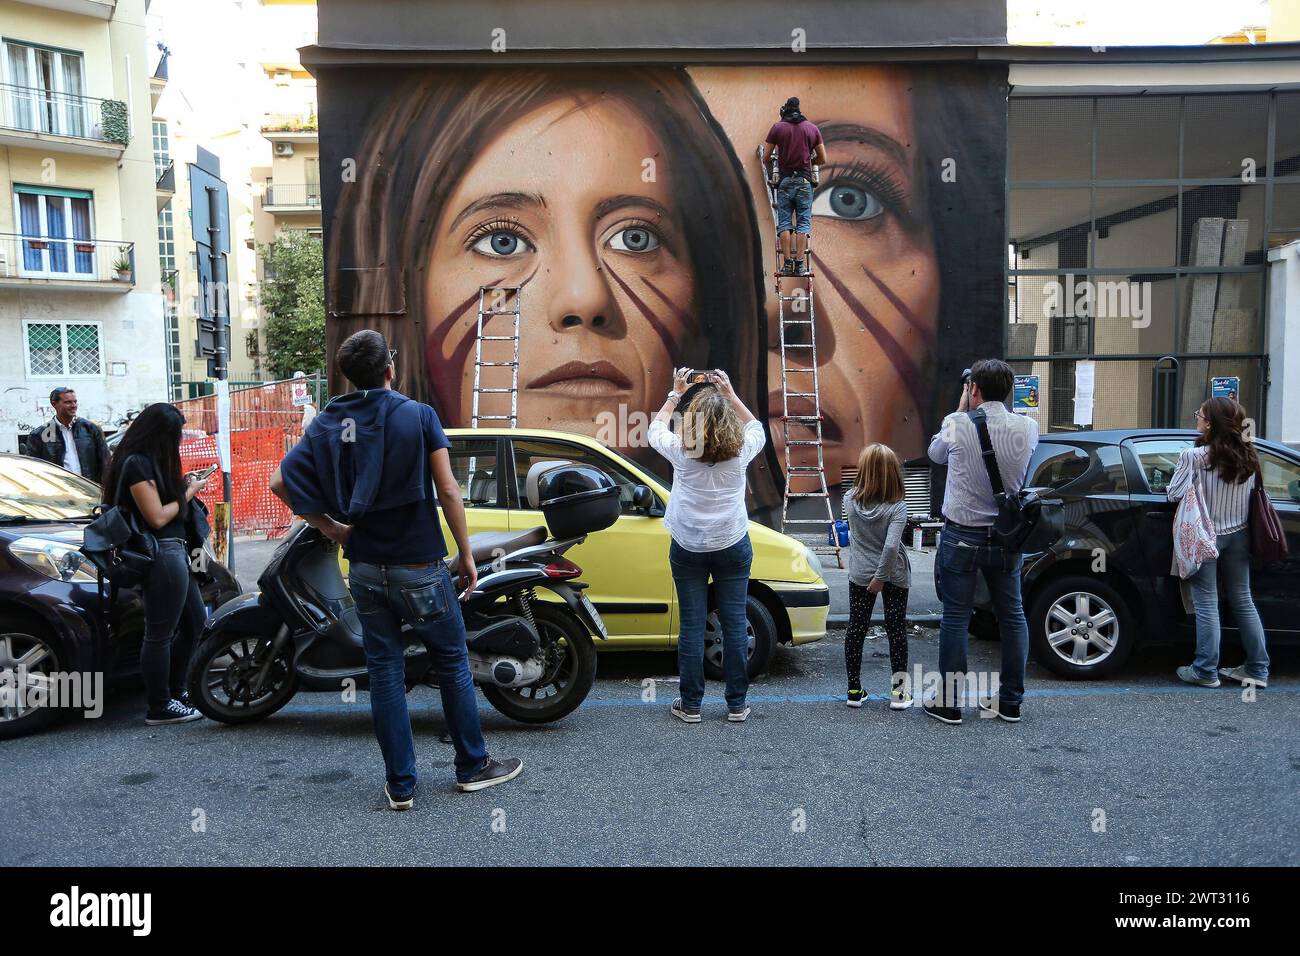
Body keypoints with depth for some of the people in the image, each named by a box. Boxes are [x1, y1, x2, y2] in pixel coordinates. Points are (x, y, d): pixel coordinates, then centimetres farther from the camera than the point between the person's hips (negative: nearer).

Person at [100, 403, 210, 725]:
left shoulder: (145, 461, 15)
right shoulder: (137, 463, -14)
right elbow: (157, 517, -17)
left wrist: (182, 486, 5)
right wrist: (188, 492, -5)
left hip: (175, 553, 11)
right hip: (162, 554, -11)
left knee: (195, 622, 19)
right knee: (160, 634, -1)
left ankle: (174, 690, 29)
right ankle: (160, 708, 8)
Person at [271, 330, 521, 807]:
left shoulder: (327, 423, 1)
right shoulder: (417, 415, -11)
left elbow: (280, 482, -3)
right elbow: (448, 492, -14)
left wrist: (332, 529, 4)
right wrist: (466, 555, -6)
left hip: (365, 569, 4)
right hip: (420, 568, -4)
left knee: (385, 673, 10)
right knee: (452, 664, 11)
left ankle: (400, 785, 17)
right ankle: (473, 767, 23)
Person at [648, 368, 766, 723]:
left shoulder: (681, 452, -12)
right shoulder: (741, 451, -8)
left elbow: (654, 429, 11)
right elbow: (756, 427, 16)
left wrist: (675, 393, 17)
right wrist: (731, 394, 14)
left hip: (688, 549, 0)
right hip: (732, 547, 1)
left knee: (692, 626, 4)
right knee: (734, 624, 6)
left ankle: (690, 705, 10)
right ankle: (736, 704, 13)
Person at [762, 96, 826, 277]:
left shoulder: (777, 127, 4)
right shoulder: (813, 128, 8)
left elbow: (766, 158, 3)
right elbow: (822, 160, 9)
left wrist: (769, 168, 24)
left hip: (784, 180, -1)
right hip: (805, 181, 1)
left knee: (784, 223, 3)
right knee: (803, 223, 2)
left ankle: (787, 263, -3)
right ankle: (800, 264, -5)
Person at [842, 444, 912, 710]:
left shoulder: (850, 501, -7)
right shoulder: (897, 507, -16)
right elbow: (891, 546, -25)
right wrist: (880, 577, -19)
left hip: (860, 575, 2)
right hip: (894, 575, -2)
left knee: (856, 629, 10)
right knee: (896, 629, 9)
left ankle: (854, 689, 15)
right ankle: (898, 691, 14)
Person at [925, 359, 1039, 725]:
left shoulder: (957, 425, -13)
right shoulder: (1027, 428, -4)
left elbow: (935, 454, 8)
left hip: (962, 537, -3)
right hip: (1007, 536, 4)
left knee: (955, 618, 4)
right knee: (1012, 616, 14)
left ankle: (950, 703, 10)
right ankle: (1010, 701, 22)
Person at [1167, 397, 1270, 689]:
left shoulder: (1194, 456, -17)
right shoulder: (1248, 456, 1)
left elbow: (1175, 494, -14)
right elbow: (1252, 494, 8)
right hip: (1239, 536, 5)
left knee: (1206, 604, 1)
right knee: (1243, 601, 14)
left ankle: (1206, 671, 6)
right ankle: (1257, 669, 21)